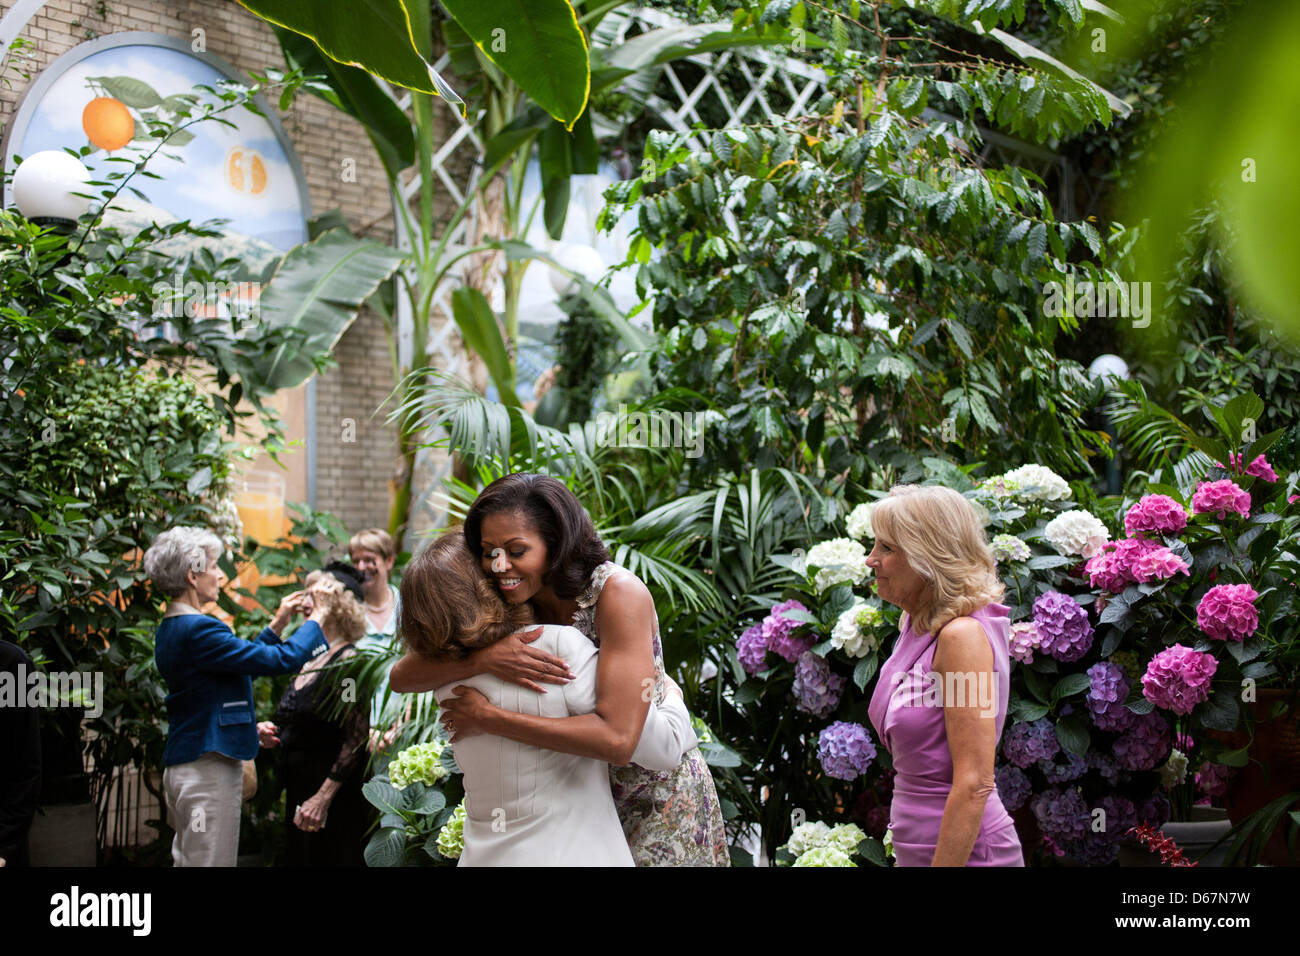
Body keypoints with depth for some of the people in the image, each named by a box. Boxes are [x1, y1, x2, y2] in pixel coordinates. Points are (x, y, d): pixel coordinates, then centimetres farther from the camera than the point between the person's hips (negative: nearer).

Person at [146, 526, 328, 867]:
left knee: (186, 859, 13)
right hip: (208, 770, -10)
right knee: (211, 860, -6)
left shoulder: (170, 629, 13)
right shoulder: (198, 630, -19)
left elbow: (242, 663, 22)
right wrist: (315, 621, -2)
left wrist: (277, 624, 21)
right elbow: (280, 660, -18)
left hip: (179, 765, 10)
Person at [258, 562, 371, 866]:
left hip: (336, 796, -8)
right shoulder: (309, 661, 12)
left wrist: (323, 798, -21)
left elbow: (356, 740, -19)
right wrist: (273, 732, 3)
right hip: (299, 791, 8)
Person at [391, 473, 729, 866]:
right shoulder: (505, 609, -10)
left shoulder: (618, 593, -27)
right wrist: (481, 659, -34)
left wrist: (485, 716, -32)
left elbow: (617, 738, -36)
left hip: (659, 795, -5)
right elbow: (401, 677, -15)